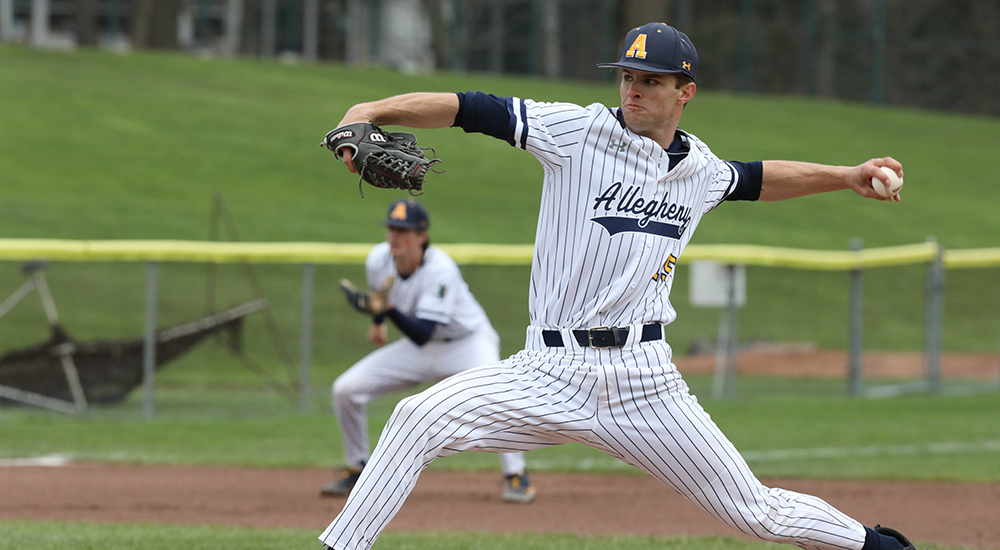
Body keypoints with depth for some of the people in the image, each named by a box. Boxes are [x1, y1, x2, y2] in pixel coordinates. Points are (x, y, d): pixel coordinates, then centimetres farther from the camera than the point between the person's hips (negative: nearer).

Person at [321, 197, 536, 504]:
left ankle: (516, 476, -15)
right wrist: (377, 321, 15)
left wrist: (389, 309, -52)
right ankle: (357, 470, 13)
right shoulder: (378, 260, -15)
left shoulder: (440, 270, -32)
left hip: (467, 342, -6)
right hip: (419, 349, 6)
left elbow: (422, 335, -40)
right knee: (346, 389, -7)